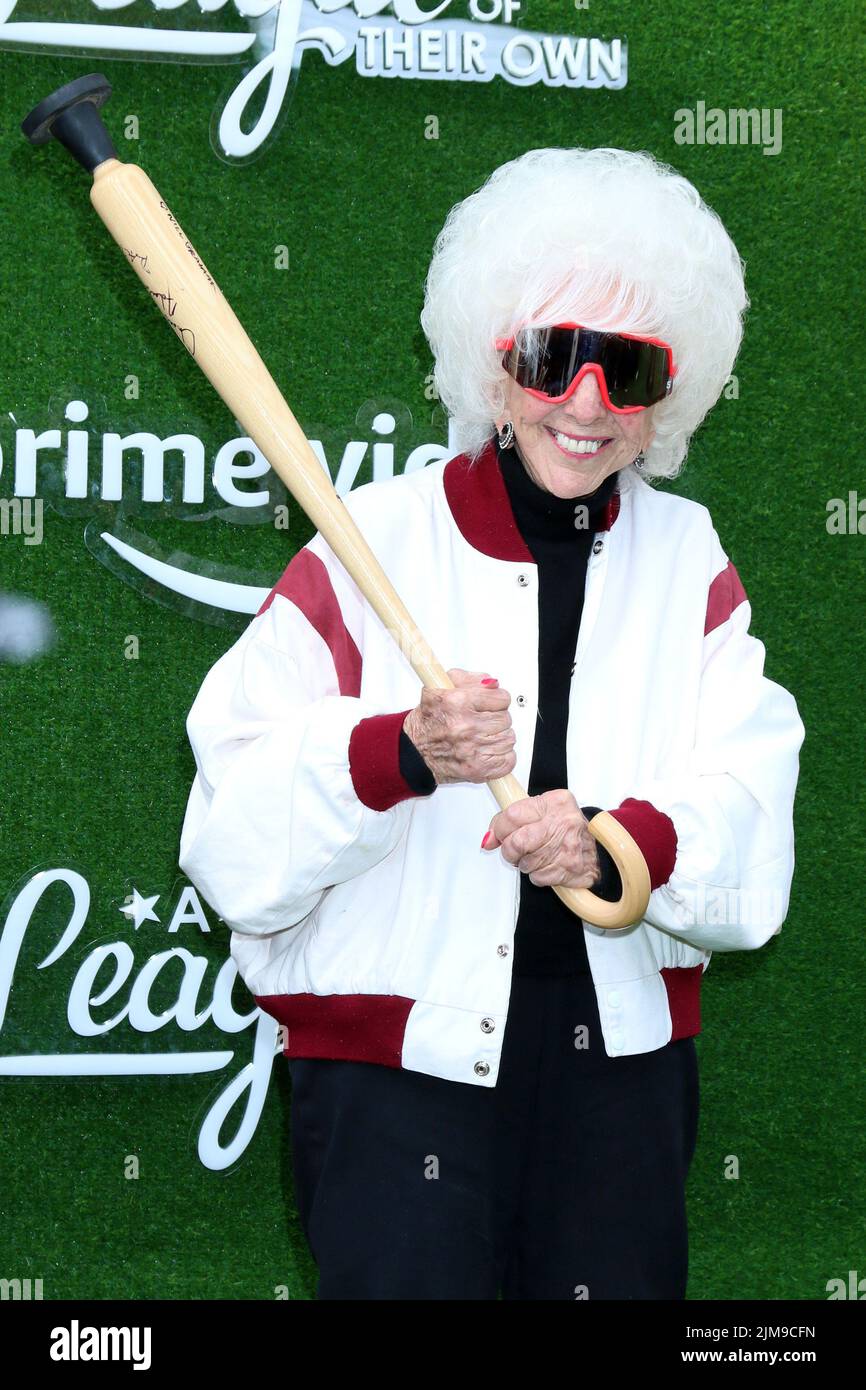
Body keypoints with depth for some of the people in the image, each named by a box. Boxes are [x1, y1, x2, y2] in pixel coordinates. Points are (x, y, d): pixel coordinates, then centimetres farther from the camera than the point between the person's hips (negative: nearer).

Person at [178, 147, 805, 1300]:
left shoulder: (686, 559, 9)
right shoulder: (372, 545, -3)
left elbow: (750, 831, -1)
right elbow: (234, 849, -10)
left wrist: (624, 846, -21)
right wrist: (399, 755, -25)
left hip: (620, 1058, 3)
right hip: (398, 1060, -3)